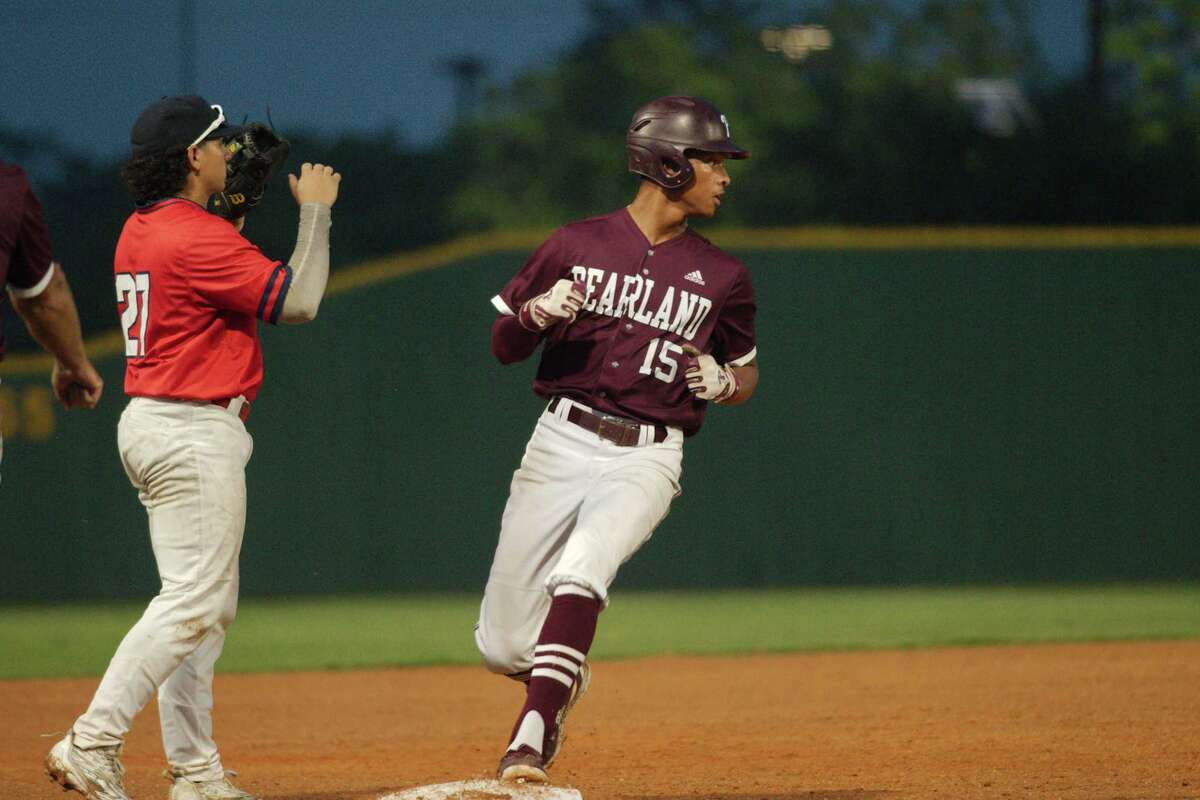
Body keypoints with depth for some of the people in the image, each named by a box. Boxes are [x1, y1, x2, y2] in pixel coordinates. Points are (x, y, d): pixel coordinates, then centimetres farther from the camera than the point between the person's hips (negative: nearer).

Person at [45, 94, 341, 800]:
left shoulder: (140, 231, 12)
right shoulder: (197, 238, -17)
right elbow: (297, 301, -18)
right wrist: (315, 212, -7)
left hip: (151, 424, 10)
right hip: (194, 433, -10)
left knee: (213, 606, 13)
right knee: (192, 601, -11)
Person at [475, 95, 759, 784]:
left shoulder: (722, 277, 8)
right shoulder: (576, 246, 4)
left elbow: (747, 371, 21)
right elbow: (504, 346, 10)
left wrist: (723, 381, -3)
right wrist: (537, 314, -12)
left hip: (647, 461, -1)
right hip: (562, 443, 1)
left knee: (581, 566, -32)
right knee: (502, 647, 0)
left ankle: (534, 738, -34)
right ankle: (561, 676, 35)